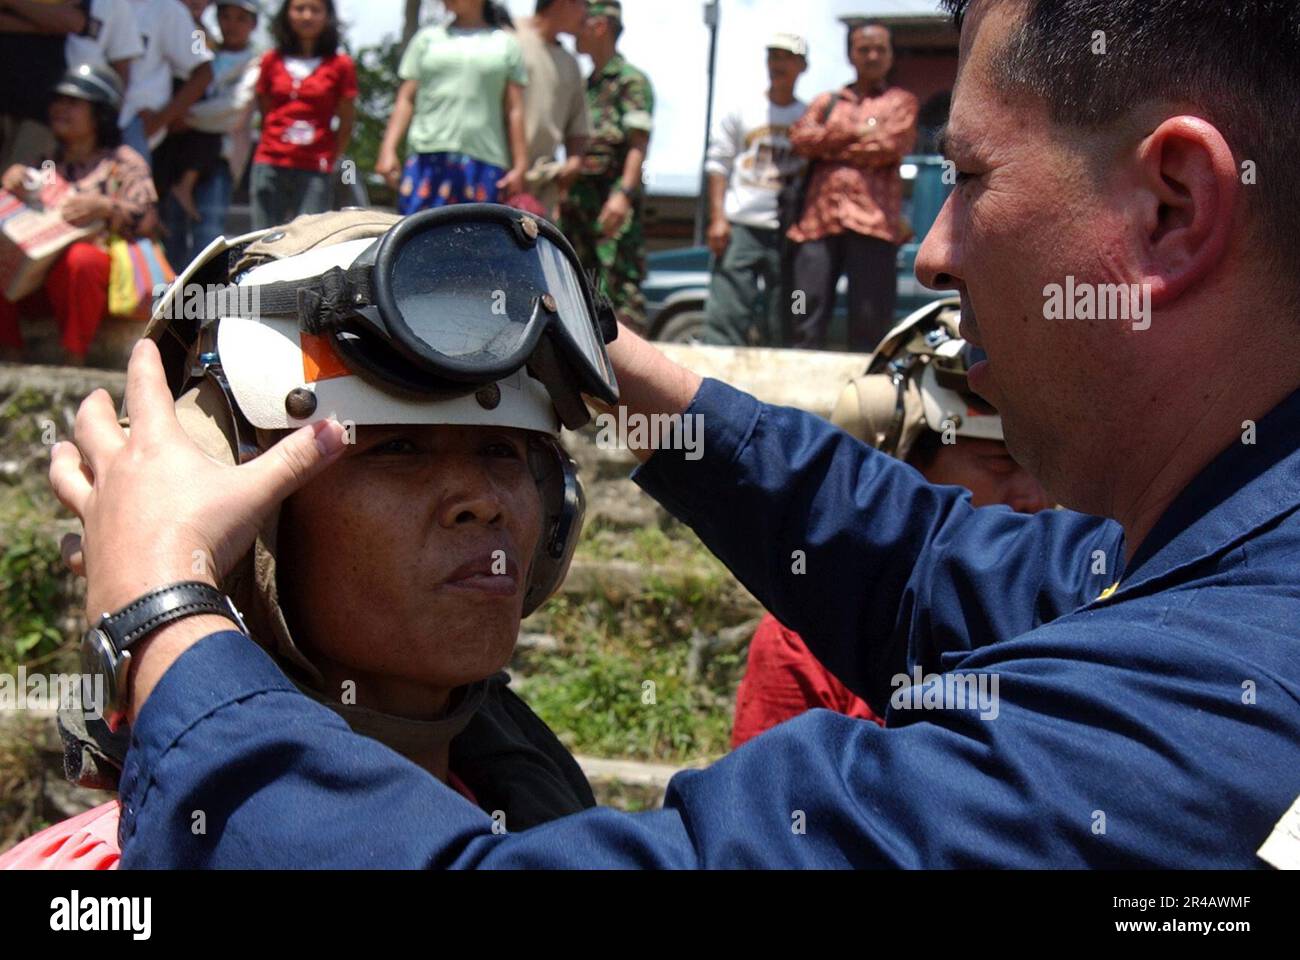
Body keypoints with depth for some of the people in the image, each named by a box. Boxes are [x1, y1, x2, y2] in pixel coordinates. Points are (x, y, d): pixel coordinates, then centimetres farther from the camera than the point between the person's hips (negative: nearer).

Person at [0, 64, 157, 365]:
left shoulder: (123, 162, 10)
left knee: (77, 260, -39)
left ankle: (73, 363, -34)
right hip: (34, 271, 4)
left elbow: (148, 221, -4)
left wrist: (103, 207, -21)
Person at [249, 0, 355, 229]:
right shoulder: (271, 61, 11)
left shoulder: (340, 65, 4)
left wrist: (330, 161, 3)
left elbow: (346, 123, 6)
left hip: (314, 171, -2)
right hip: (270, 165, 2)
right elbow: (264, 114, 16)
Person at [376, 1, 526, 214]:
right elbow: (406, 99, 14)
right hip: (428, 159, 1)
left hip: (485, 164, -1)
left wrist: (520, 166, 3)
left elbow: (514, 110, 9)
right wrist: (388, 149, 2)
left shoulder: (506, 43, 14)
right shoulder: (427, 38, 18)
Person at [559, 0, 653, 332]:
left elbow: (639, 142, -14)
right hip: (578, 199, 9)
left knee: (620, 281, -13)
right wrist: (563, 199, 21)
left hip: (615, 200, -9)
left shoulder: (631, 80, -4)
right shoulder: (586, 86, 22)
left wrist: (624, 193, -25)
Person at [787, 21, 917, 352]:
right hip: (819, 218, 3)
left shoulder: (901, 102, 17)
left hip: (872, 220, -2)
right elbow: (801, 137, 5)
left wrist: (829, 148, 3)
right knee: (809, 315, -3)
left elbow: (888, 147, -2)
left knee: (870, 324, -7)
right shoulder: (827, 101, 25)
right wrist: (854, 132, -3)